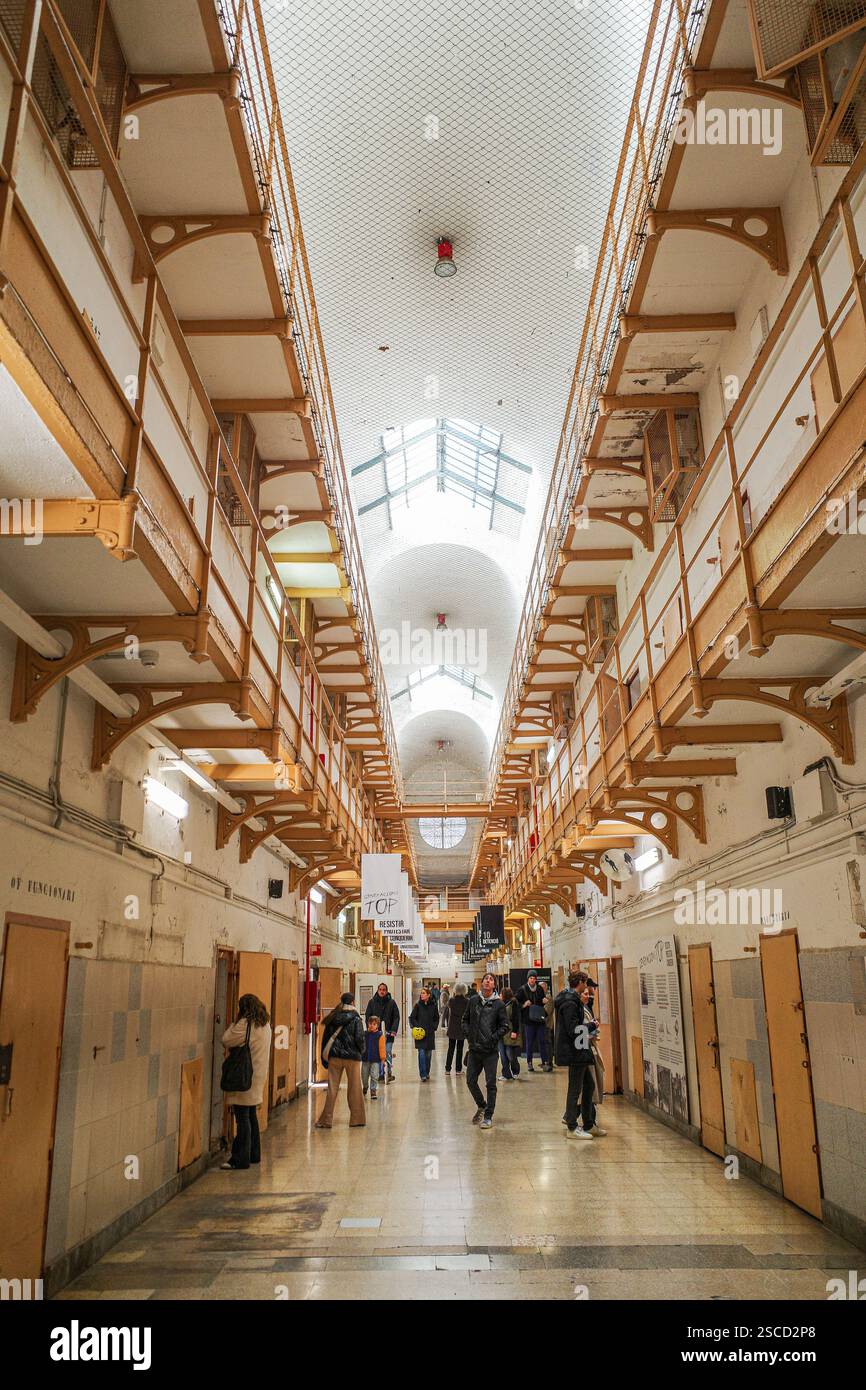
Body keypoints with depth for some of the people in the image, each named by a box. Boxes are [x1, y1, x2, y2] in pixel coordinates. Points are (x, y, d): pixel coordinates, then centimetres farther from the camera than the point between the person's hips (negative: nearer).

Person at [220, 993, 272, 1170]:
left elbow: (226, 1041, -15)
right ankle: (254, 1154, 25)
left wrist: (232, 1025, -1)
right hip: (258, 1075, 9)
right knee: (251, 1115, 17)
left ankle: (240, 1159, -3)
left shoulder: (245, 1024, -16)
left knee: (242, 1117, -5)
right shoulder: (265, 1024, 11)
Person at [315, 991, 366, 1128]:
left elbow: (325, 1038, 7)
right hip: (352, 1057, -3)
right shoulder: (355, 1019, -9)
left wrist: (325, 1058, 15)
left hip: (334, 1057, 3)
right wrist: (361, 1050, 6)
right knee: (354, 1089, 8)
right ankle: (356, 1118, 13)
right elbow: (360, 1038, -15)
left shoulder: (332, 1018, 3)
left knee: (332, 1088, 7)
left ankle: (326, 1120, 6)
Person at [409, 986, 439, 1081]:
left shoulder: (433, 1006, 1)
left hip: (430, 1034, 2)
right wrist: (415, 1027, -9)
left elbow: (436, 1019, 13)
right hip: (420, 1033, -2)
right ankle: (423, 1074, -6)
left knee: (428, 1054, 10)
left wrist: (434, 1027, 1)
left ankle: (427, 1073, 25)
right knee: (421, 1054, -9)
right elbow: (412, 1018, 3)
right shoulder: (418, 1006, -3)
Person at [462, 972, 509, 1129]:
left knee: (490, 1084, 1)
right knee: (470, 1081, 9)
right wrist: (467, 1034, 2)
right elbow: (465, 1019, 15)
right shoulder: (473, 1000, 5)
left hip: (490, 1051, -4)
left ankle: (488, 1116, 11)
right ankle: (481, 1106, 33)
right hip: (474, 1049, 4)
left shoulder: (498, 1004, -4)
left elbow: (505, 1026, -4)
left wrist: (493, 1038, -12)